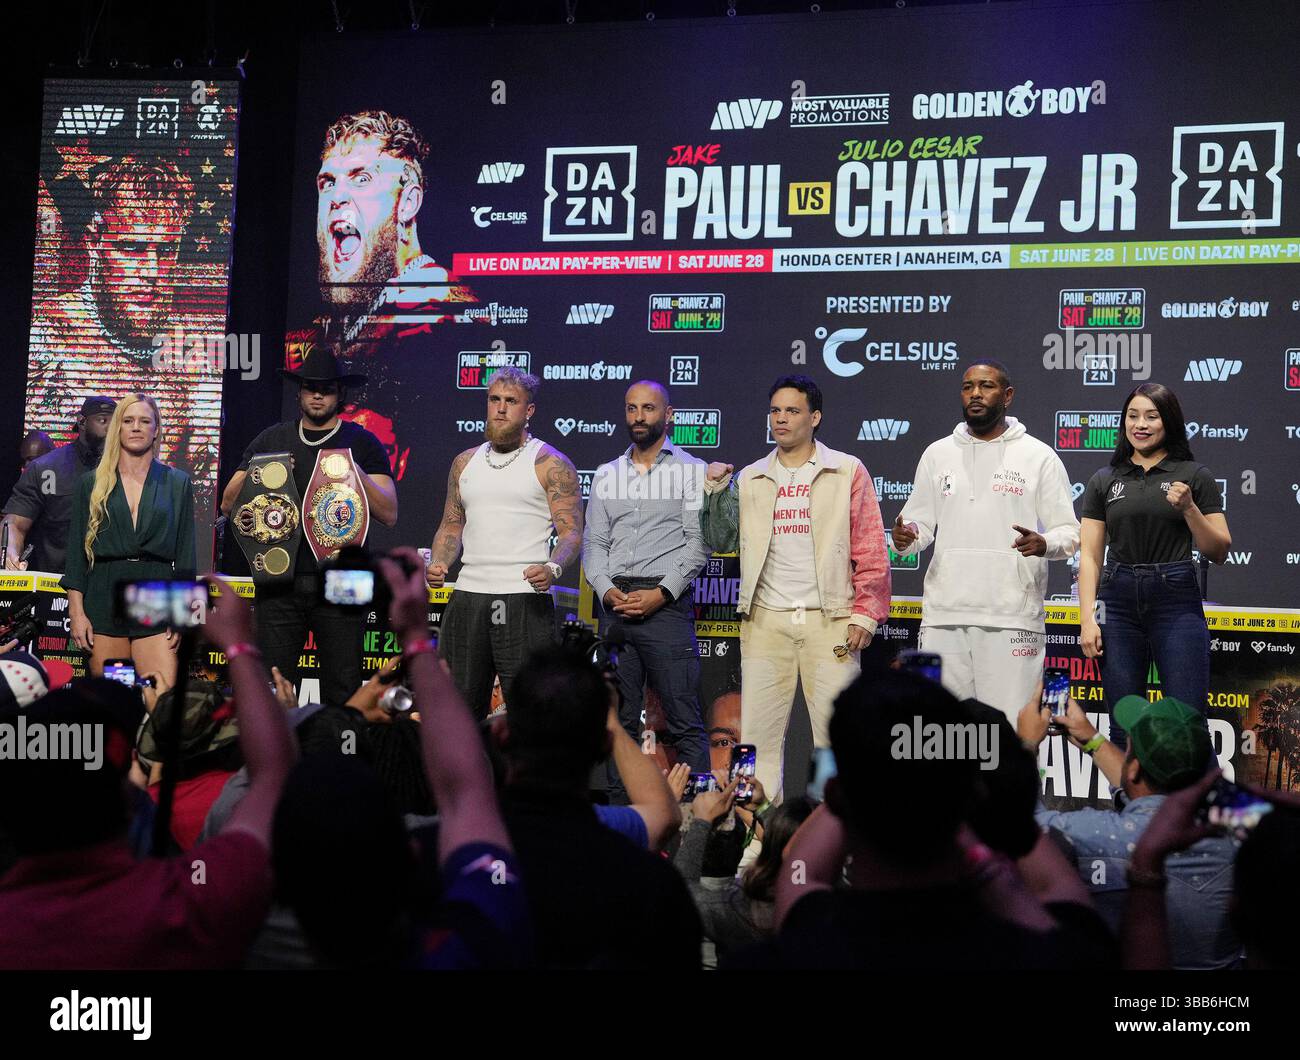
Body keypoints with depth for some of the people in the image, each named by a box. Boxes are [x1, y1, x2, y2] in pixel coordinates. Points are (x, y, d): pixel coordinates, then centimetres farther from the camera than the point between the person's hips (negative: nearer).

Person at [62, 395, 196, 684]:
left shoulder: (177, 483, 11)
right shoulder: (91, 484, 13)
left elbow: (186, 552, 9)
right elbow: (76, 552, 9)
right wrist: (76, 613, 0)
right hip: (104, 597, 1)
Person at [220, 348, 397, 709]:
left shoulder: (362, 443, 7)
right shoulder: (271, 440, 13)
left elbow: (389, 514, 0)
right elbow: (228, 504, 12)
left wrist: (355, 473, -13)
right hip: (280, 583, 2)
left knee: (342, 694, 0)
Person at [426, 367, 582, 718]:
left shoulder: (550, 464, -1)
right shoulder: (465, 462, 15)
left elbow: (571, 531, -6)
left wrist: (553, 568, -25)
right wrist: (439, 564, 2)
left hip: (525, 600, -5)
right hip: (467, 599, 5)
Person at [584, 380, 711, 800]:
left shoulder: (691, 470, 5)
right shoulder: (606, 475, 17)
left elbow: (698, 542, -3)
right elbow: (593, 543, 12)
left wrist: (660, 594, -13)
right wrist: (607, 591, -5)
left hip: (666, 604, -4)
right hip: (614, 606, 4)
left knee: (685, 723, -7)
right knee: (619, 720, 7)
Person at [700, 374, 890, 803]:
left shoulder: (847, 472, 4)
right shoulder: (751, 479, 13)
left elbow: (871, 551, 1)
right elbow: (722, 542, 14)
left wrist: (865, 614, -6)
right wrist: (716, 493, 1)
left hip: (829, 620, -3)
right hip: (765, 619, 3)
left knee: (836, 731, -3)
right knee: (758, 733, 3)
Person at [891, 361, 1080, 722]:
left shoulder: (1039, 456, 3)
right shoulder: (937, 454, 13)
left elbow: (1070, 531, 3)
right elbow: (920, 524, 16)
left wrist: (1044, 544, -20)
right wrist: (903, 538, -8)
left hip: (1012, 618, -3)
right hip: (943, 614, 3)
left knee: (1012, 729, -2)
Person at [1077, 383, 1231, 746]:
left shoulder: (1194, 476, 4)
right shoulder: (1104, 481, 9)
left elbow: (1218, 552, 4)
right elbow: (1090, 555, 6)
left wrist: (1188, 508, -11)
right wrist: (1087, 619, -4)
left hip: (1177, 603, -2)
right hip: (1119, 604, 2)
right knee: (1125, 729, 5)